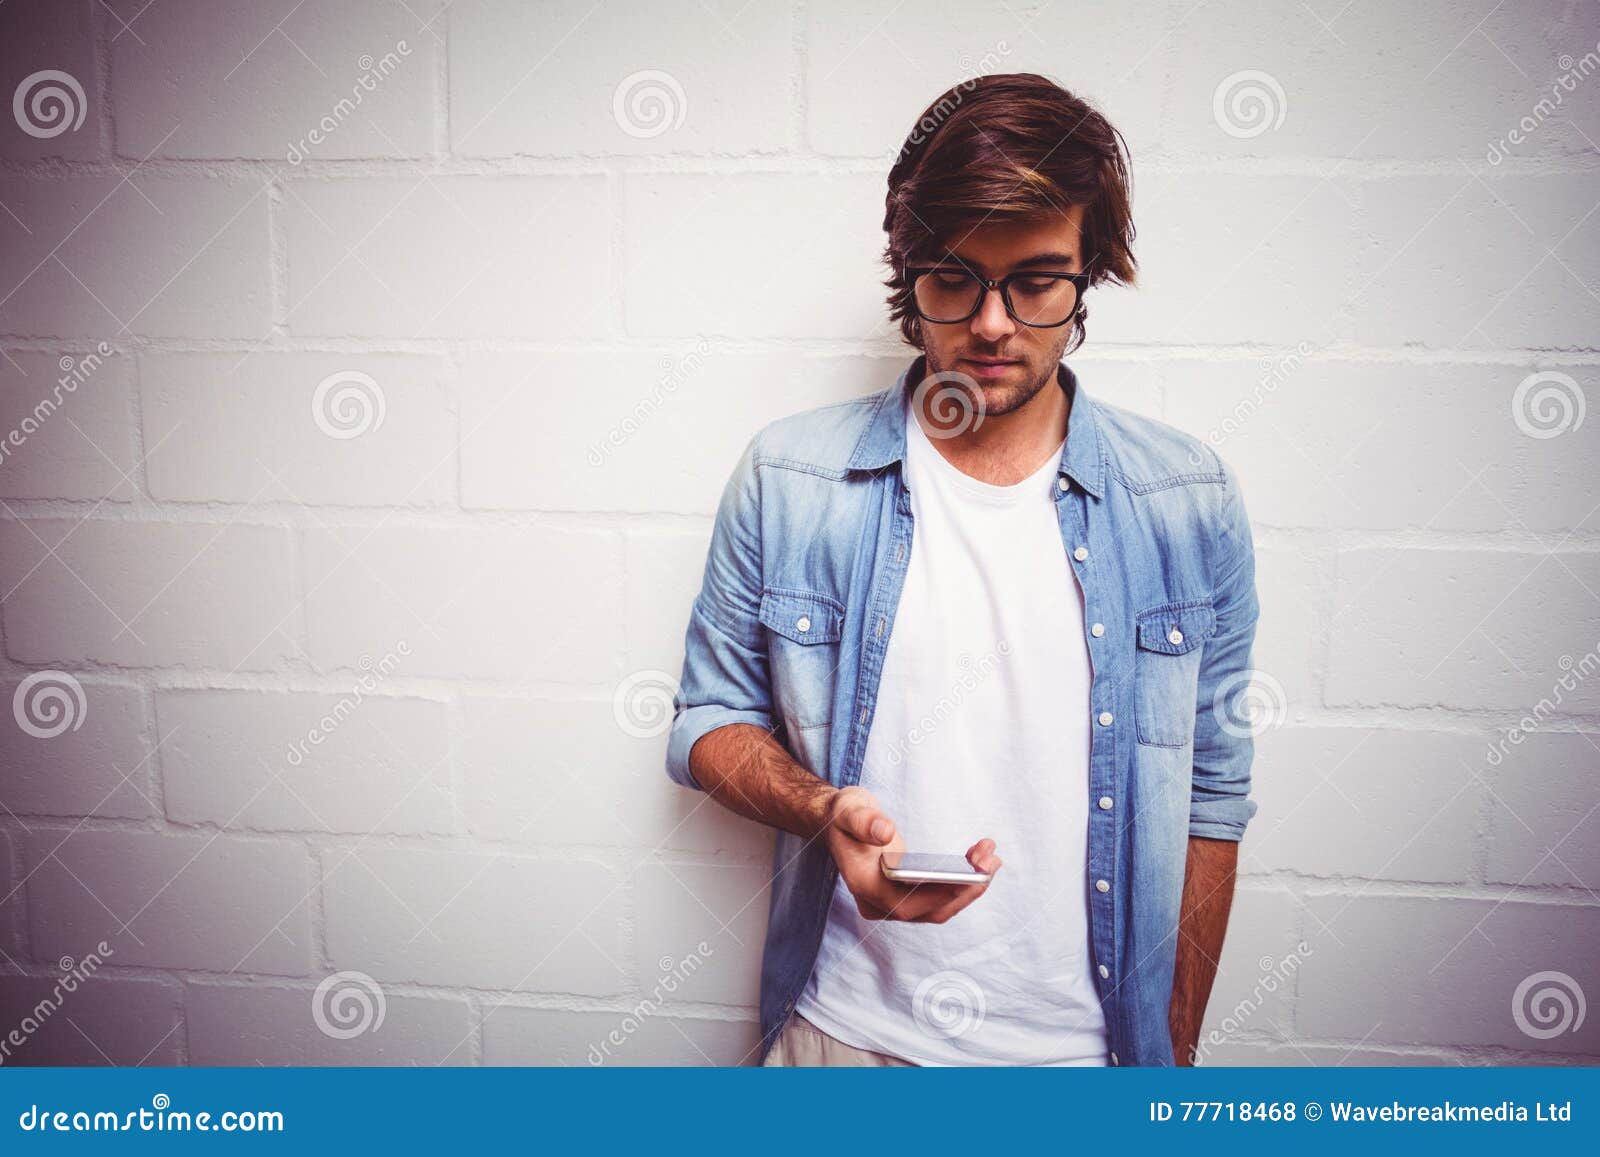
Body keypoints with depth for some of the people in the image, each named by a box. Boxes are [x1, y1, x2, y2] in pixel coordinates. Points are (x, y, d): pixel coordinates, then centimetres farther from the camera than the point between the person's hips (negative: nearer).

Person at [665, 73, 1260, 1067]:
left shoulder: (1190, 504, -7)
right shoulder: (788, 481, -9)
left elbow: (1210, 795, -1)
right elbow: (711, 720, 0)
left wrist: (1176, 1046, 3)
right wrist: (827, 812, -20)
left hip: (1086, 1043, 1)